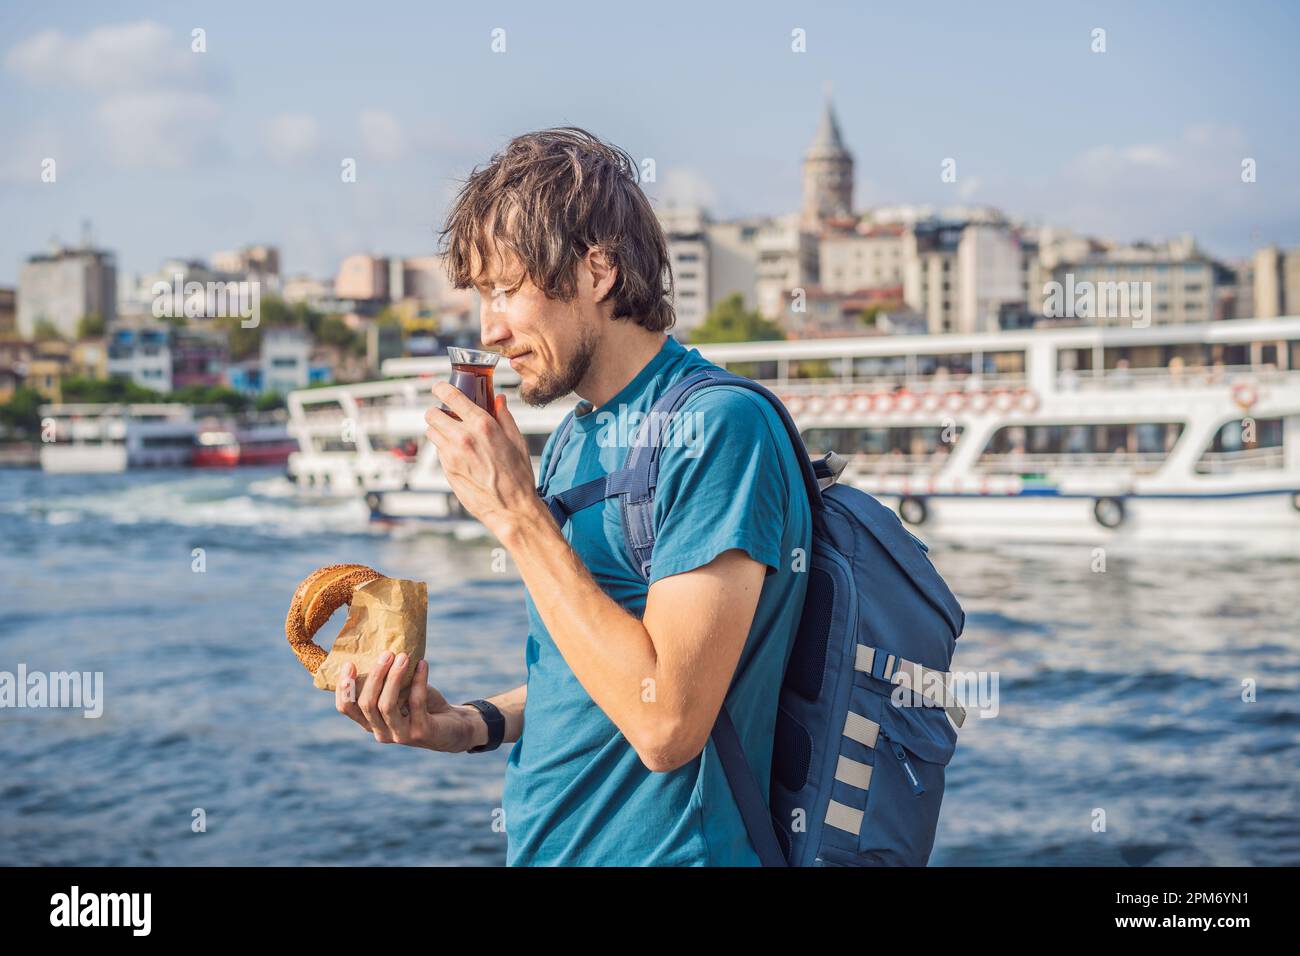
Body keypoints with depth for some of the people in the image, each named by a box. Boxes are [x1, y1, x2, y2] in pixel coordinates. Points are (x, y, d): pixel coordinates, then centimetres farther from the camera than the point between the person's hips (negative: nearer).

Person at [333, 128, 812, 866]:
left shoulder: (720, 429, -19)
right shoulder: (576, 440, 8)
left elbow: (665, 722, -26)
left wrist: (518, 515, -22)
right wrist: (473, 723, -2)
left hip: (662, 846, -8)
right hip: (545, 844, 8)